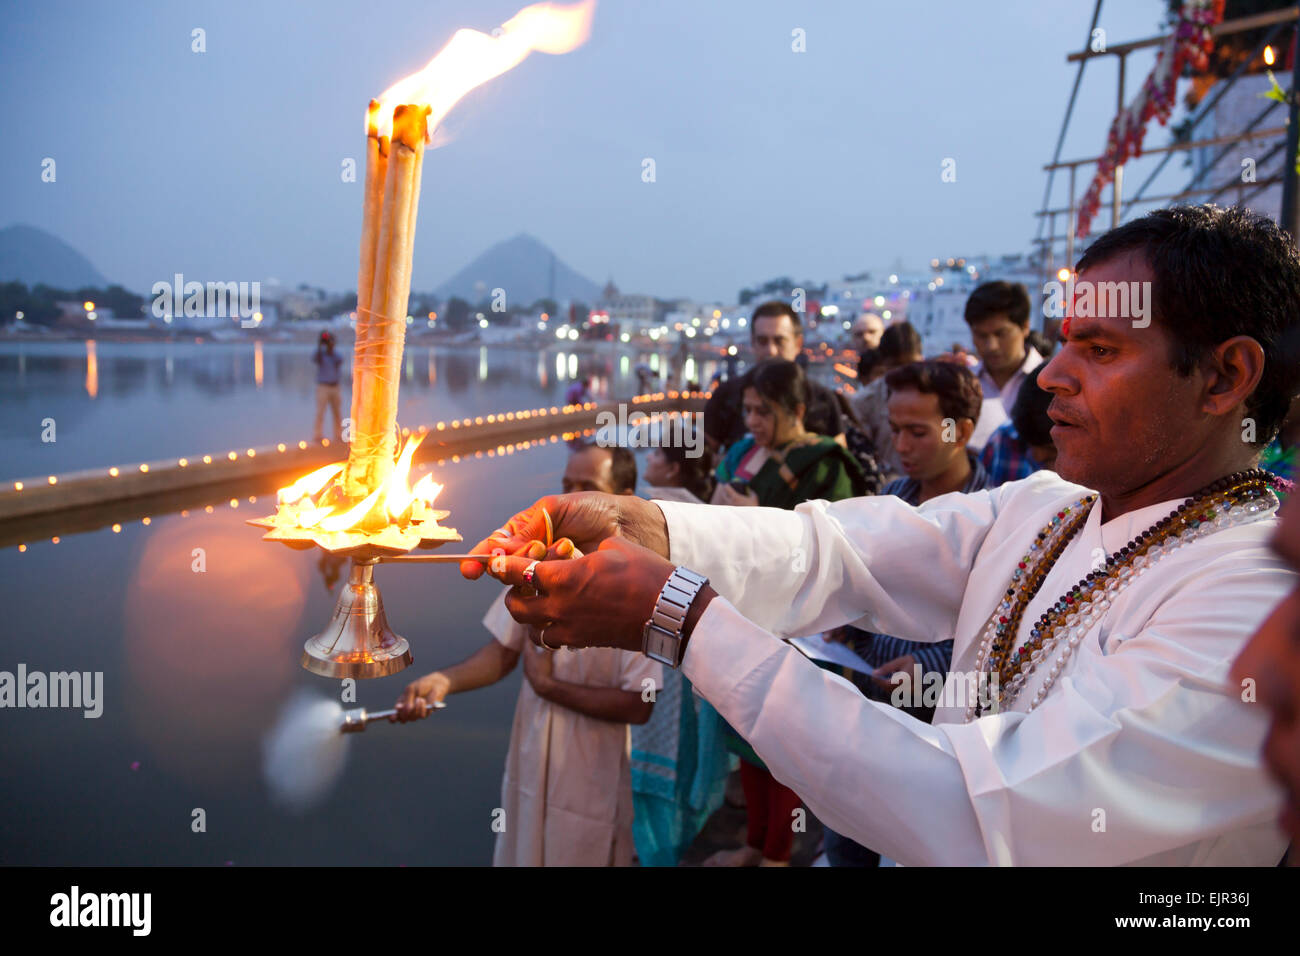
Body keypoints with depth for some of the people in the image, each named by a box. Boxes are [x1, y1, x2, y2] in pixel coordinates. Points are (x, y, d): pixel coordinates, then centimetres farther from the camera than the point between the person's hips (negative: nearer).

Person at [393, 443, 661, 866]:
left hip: (593, 781, -5)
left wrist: (549, 686, -17)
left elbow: (639, 705, -22)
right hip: (530, 765, 5)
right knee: (523, 853, 24)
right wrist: (445, 680, -16)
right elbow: (503, 651, 0)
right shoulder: (541, 558, -6)